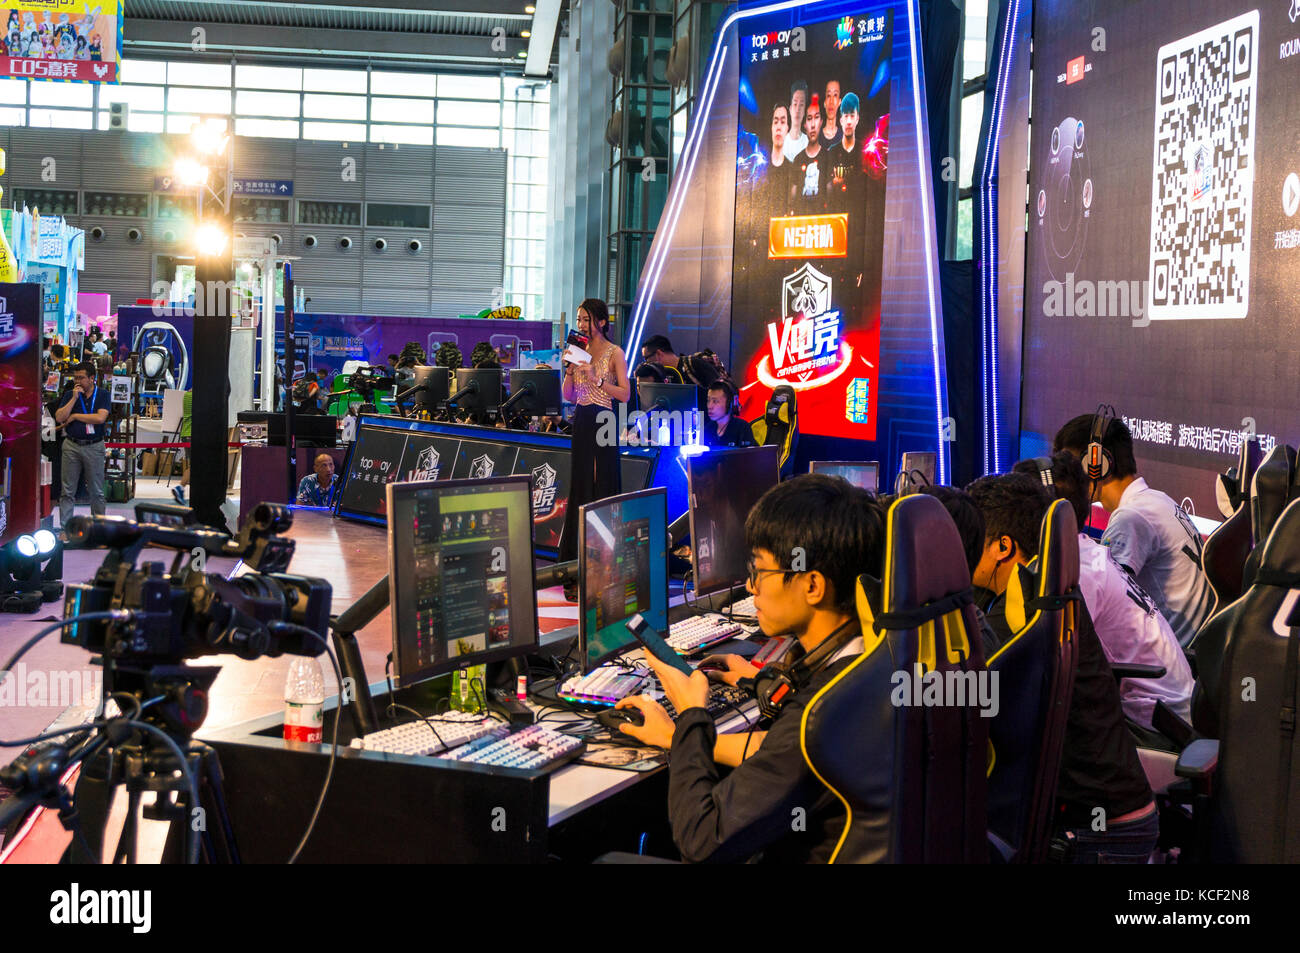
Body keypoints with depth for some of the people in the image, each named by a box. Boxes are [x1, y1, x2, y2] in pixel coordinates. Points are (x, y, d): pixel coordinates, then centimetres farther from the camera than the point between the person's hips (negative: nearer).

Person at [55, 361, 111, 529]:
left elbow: (100, 418, -14)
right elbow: (59, 417, -5)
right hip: (71, 446, 2)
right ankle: (64, 527, 9)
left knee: (97, 492, 6)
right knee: (68, 491, 4)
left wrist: (75, 416, -7)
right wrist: (75, 398, -10)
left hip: (94, 446, -2)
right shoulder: (70, 395, 7)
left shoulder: (102, 394, 1)